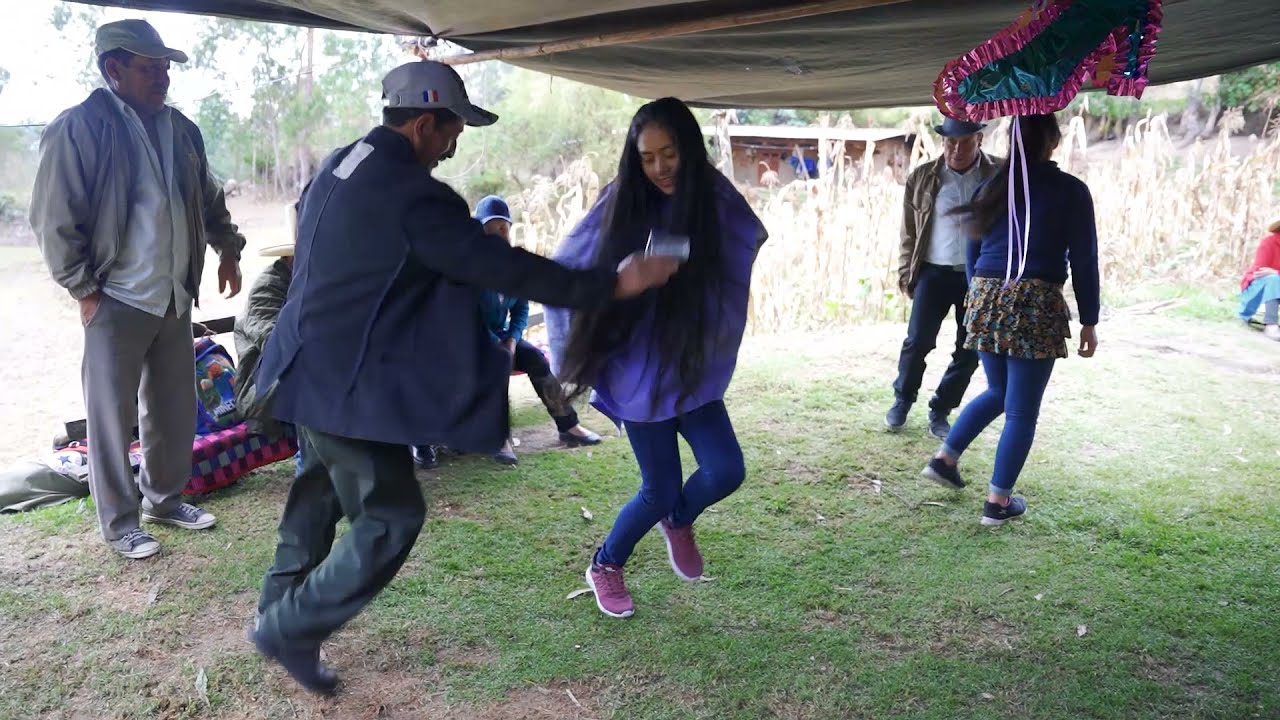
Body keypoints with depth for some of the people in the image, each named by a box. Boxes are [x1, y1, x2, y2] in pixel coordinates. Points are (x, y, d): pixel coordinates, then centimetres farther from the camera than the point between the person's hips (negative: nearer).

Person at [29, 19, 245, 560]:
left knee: (175, 409, 15)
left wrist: (227, 248, 18)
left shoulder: (180, 128, 8)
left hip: (175, 297, 6)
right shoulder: (78, 129, -11)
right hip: (117, 301, -6)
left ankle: (165, 499, 32)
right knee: (113, 418, 5)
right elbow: (54, 221, -10)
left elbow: (208, 197, 22)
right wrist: (84, 289, -10)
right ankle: (119, 522, 19)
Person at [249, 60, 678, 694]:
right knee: (391, 516, 0)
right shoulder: (412, 195, -22)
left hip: (310, 366, 10)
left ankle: (280, 605, 42)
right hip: (344, 381, -10)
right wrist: (611, 284, -18)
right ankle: (289, 629, 12)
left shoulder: (338, 165, 7)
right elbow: (504, 267, -23)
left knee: (324, 486, 25)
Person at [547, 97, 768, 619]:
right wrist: (573, 351, -1)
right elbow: (562, 276, -2)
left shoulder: (716, 203, -5)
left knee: (725, 470, -6)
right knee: (659, 490, 3)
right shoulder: (620, 207, -11)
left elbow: (755, 241, 16)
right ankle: (604, 566, 32)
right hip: (638, 374, -3)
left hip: (694, 370, 3)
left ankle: (678, 521, 30)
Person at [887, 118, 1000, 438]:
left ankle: (940, 411, 22)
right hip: (934, 272, 0)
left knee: (969, 350, 5)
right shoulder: (922, 178, 3)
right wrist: (906, 273, 3)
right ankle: (902, 400, 20)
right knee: (917, 341, -4)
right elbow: (909, 232, 8)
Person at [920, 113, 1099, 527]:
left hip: (986, 298, 5)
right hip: (1036, 304, -5)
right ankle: (998, 502, 11)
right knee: (1021, 410, 5)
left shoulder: (992, 189, 10)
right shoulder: (1071, 191, -2)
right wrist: (1089, 321, 4)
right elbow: (1084, 262, -2)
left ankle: (945, 458, 21)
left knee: (998, 393, 25)